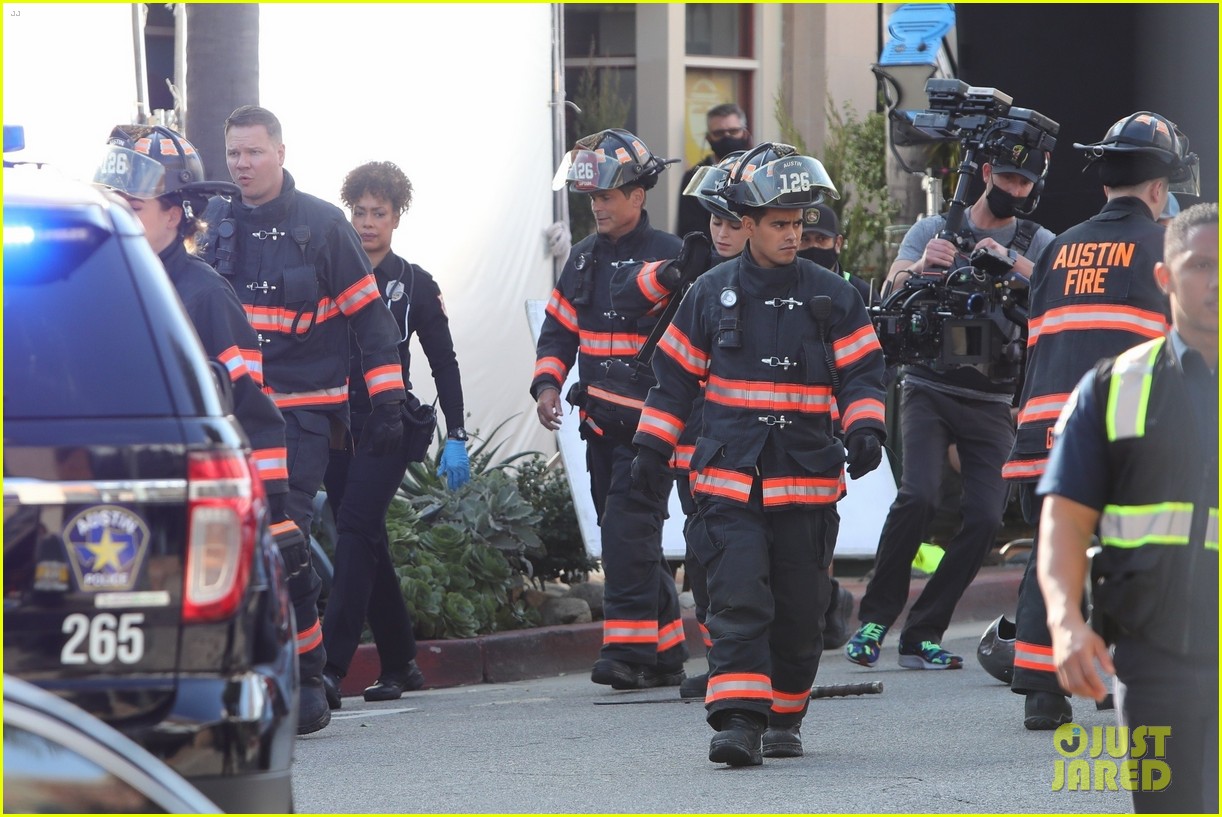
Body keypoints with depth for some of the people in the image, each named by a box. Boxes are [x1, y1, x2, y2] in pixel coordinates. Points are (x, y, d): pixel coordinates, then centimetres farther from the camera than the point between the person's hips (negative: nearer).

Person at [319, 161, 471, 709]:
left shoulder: (414, 285, 5)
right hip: (336, 424, 4)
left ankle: (332, 666, -26)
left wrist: (456, 437, 1)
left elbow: (444, 364, 8)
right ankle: (399, 663, 19)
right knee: (365, 543, 7)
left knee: (356, 528, -18)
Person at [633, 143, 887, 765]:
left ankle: (784, 719, 22)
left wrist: (865, 430, -13)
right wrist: (653, 447, 10)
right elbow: (674, 376, 13)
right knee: (738, 600, -14)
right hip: (729, 476, -1)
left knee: (799, 611, 7)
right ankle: (737, 721, -19)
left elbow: (861, 375, 4)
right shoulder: (711, 294, 5)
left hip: (808, 480, 1)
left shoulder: (832, 298, 4)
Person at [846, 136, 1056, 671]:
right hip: (929, 390, -2)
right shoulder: (934, 231, 4)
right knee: (919, 495, -22)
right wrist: (919, 268, -32)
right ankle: (875, 617, -8)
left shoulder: (1038, 243, 7)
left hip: (992, 402, 2)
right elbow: (890, 293, -10)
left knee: (985, 518, -11)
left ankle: (923, 636, -1)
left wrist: (1013, 263, -29)